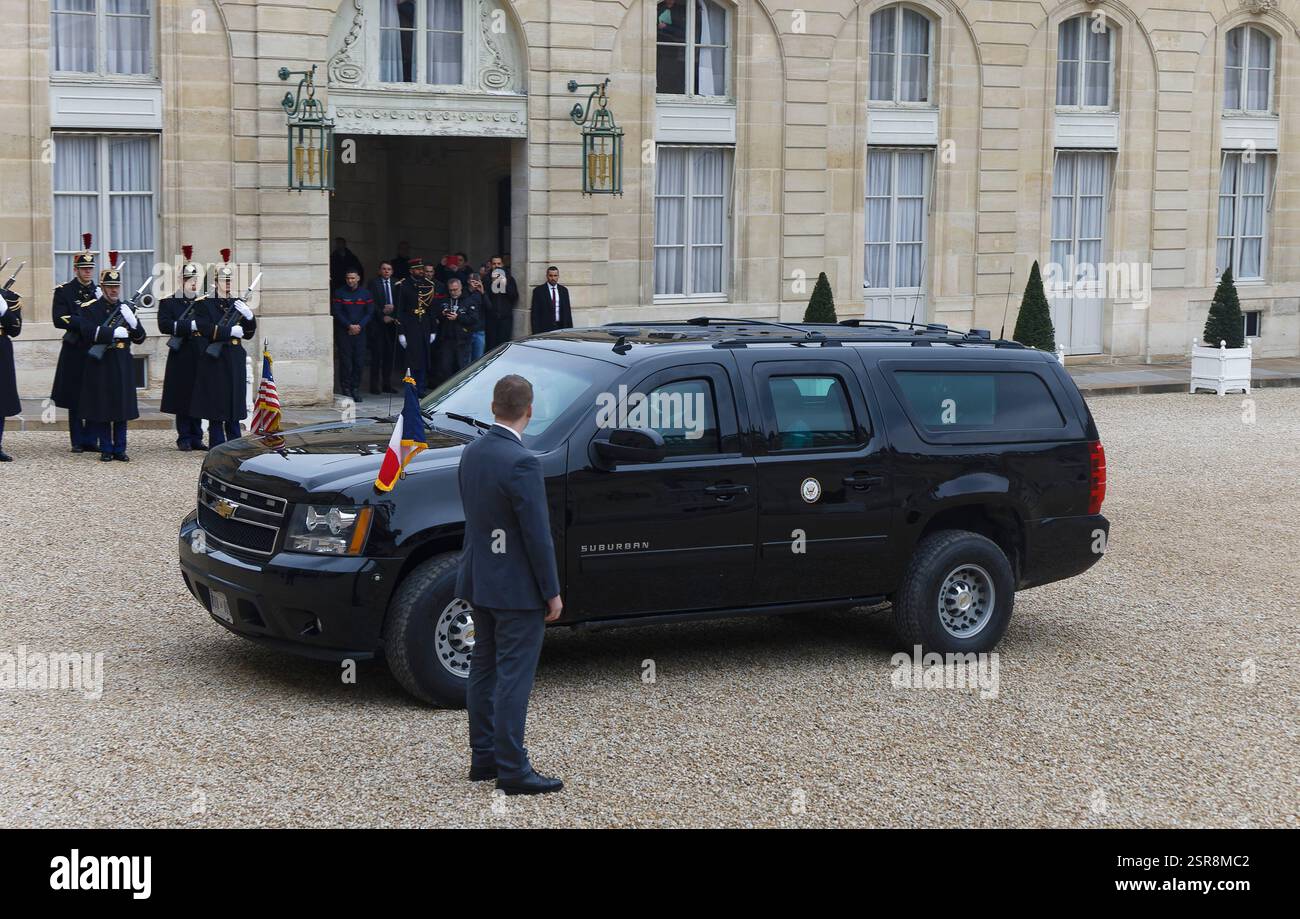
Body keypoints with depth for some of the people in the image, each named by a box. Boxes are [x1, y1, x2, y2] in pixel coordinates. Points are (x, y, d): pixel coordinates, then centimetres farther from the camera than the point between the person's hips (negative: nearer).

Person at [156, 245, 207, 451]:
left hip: (202, 357, 3)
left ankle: (196, 438, 14)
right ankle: (184, 439, 8)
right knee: (183, 398, 0)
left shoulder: (207, 302, 14)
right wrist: (191, 325, -19)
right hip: (182, 359, -3)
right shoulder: (168, 302, 1)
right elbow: (164, 325, -14)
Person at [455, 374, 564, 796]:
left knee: (484, 670, 16)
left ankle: (483, 757, 25)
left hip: (479, 581, 8)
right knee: (513, 678, -2)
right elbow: (537, 534, -20)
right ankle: (512, 770, 2)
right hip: (516, 587, -8)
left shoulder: (472, 453, 4)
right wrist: (552, 591, -11)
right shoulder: (522, 463, -22)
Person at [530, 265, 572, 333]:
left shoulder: (564, 290, 12)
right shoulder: (538, 291, 1)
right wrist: (536, 332, -8)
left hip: (561, 327, 3)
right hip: (545, 328, -3)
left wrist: (570, 329, 9)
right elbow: (535, 314, -1)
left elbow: (567, 312, 15)